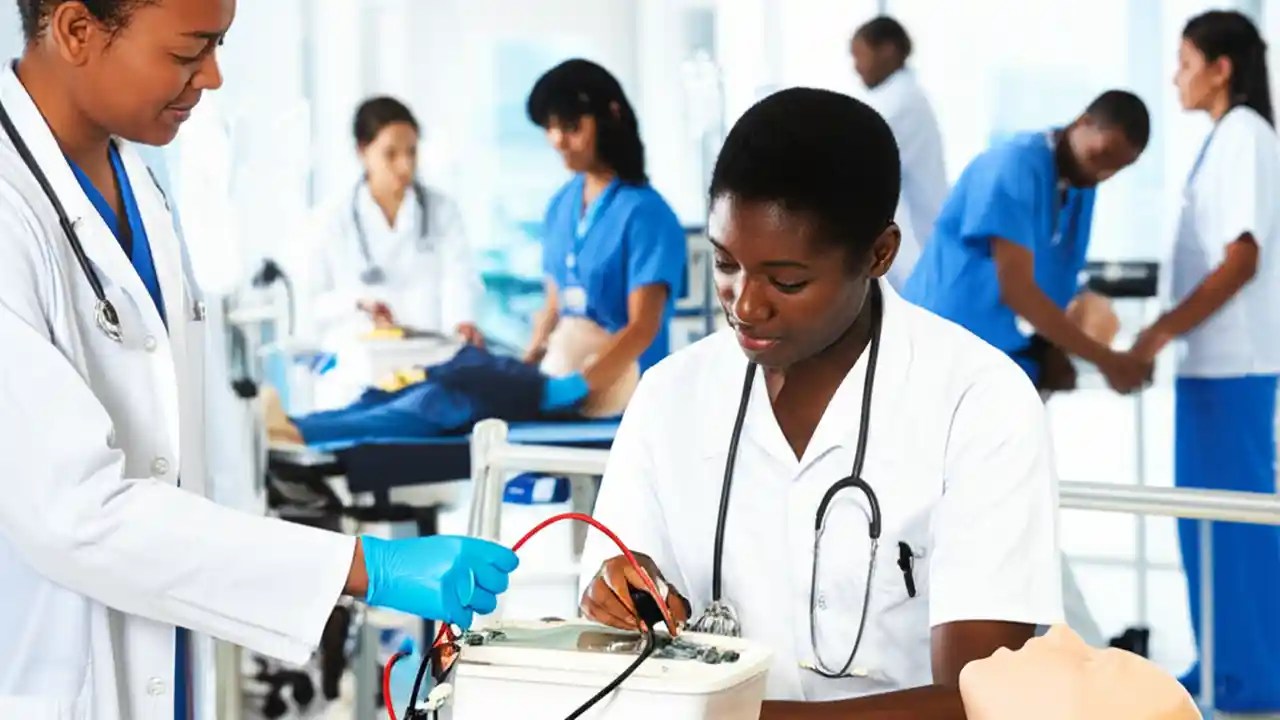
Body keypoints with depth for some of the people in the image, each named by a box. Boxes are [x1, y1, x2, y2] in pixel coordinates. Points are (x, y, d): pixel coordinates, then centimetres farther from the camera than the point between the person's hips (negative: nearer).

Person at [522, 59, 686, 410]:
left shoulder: (644, 212, -13)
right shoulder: (561, 205, 7)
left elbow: (642, 329, -20)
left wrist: (572, 389, -31)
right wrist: (526, 370, -3)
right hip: (565, 385, 6)